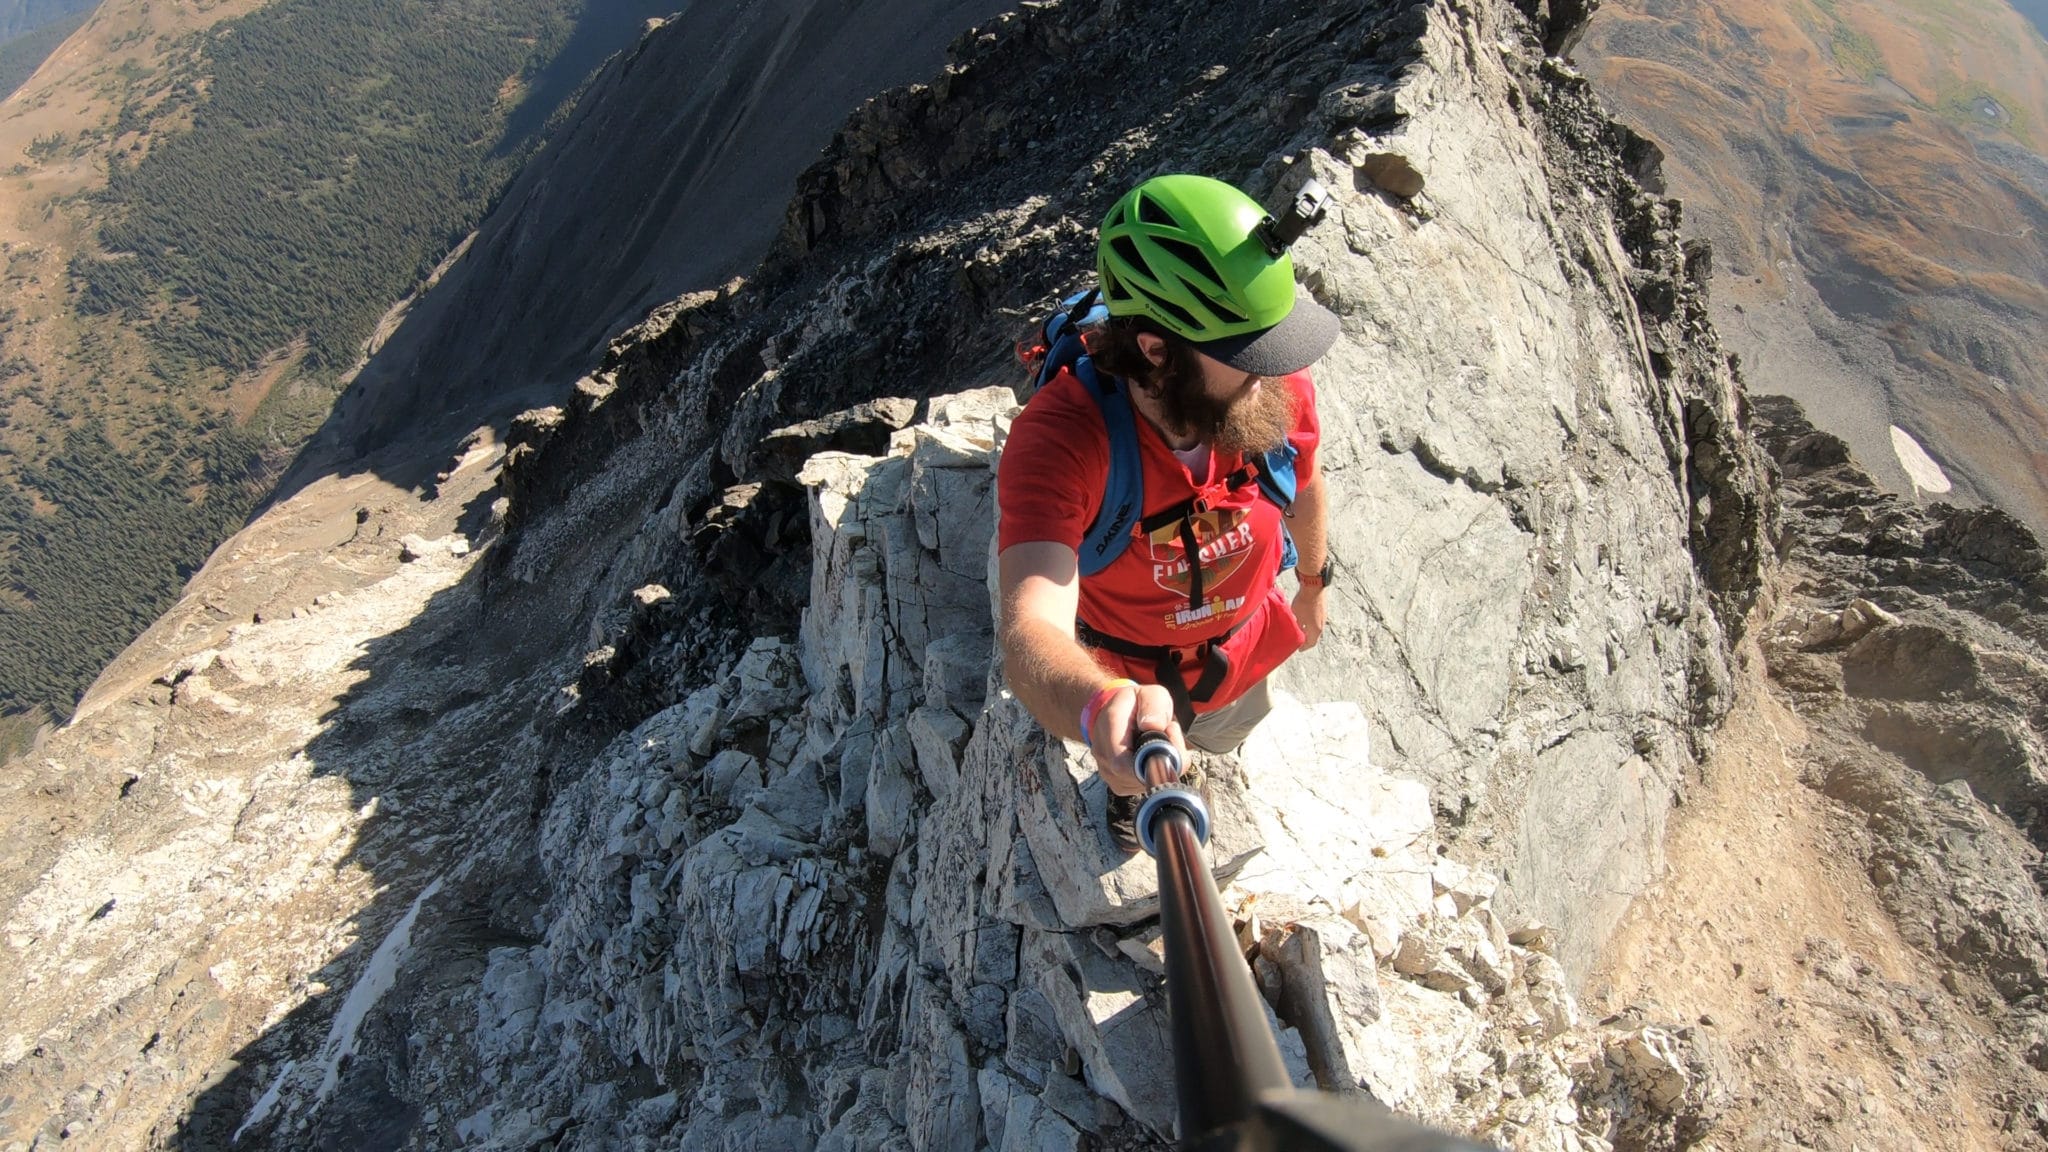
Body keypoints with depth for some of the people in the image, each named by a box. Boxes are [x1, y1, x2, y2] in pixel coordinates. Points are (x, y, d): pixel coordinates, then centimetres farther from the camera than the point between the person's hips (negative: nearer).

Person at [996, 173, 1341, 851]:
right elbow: (1031, 634, -55)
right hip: (1128, 678, -2)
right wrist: (1102, 708, -78)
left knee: (1224, 736, 37)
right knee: (1136, 772, 32)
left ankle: (1200, 735, 76)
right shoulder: (1058, 439, -44)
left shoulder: (1277, 387, -31)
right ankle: (1127, 791, 71)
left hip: (1243, 649, 3)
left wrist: (1313, 583, 13)